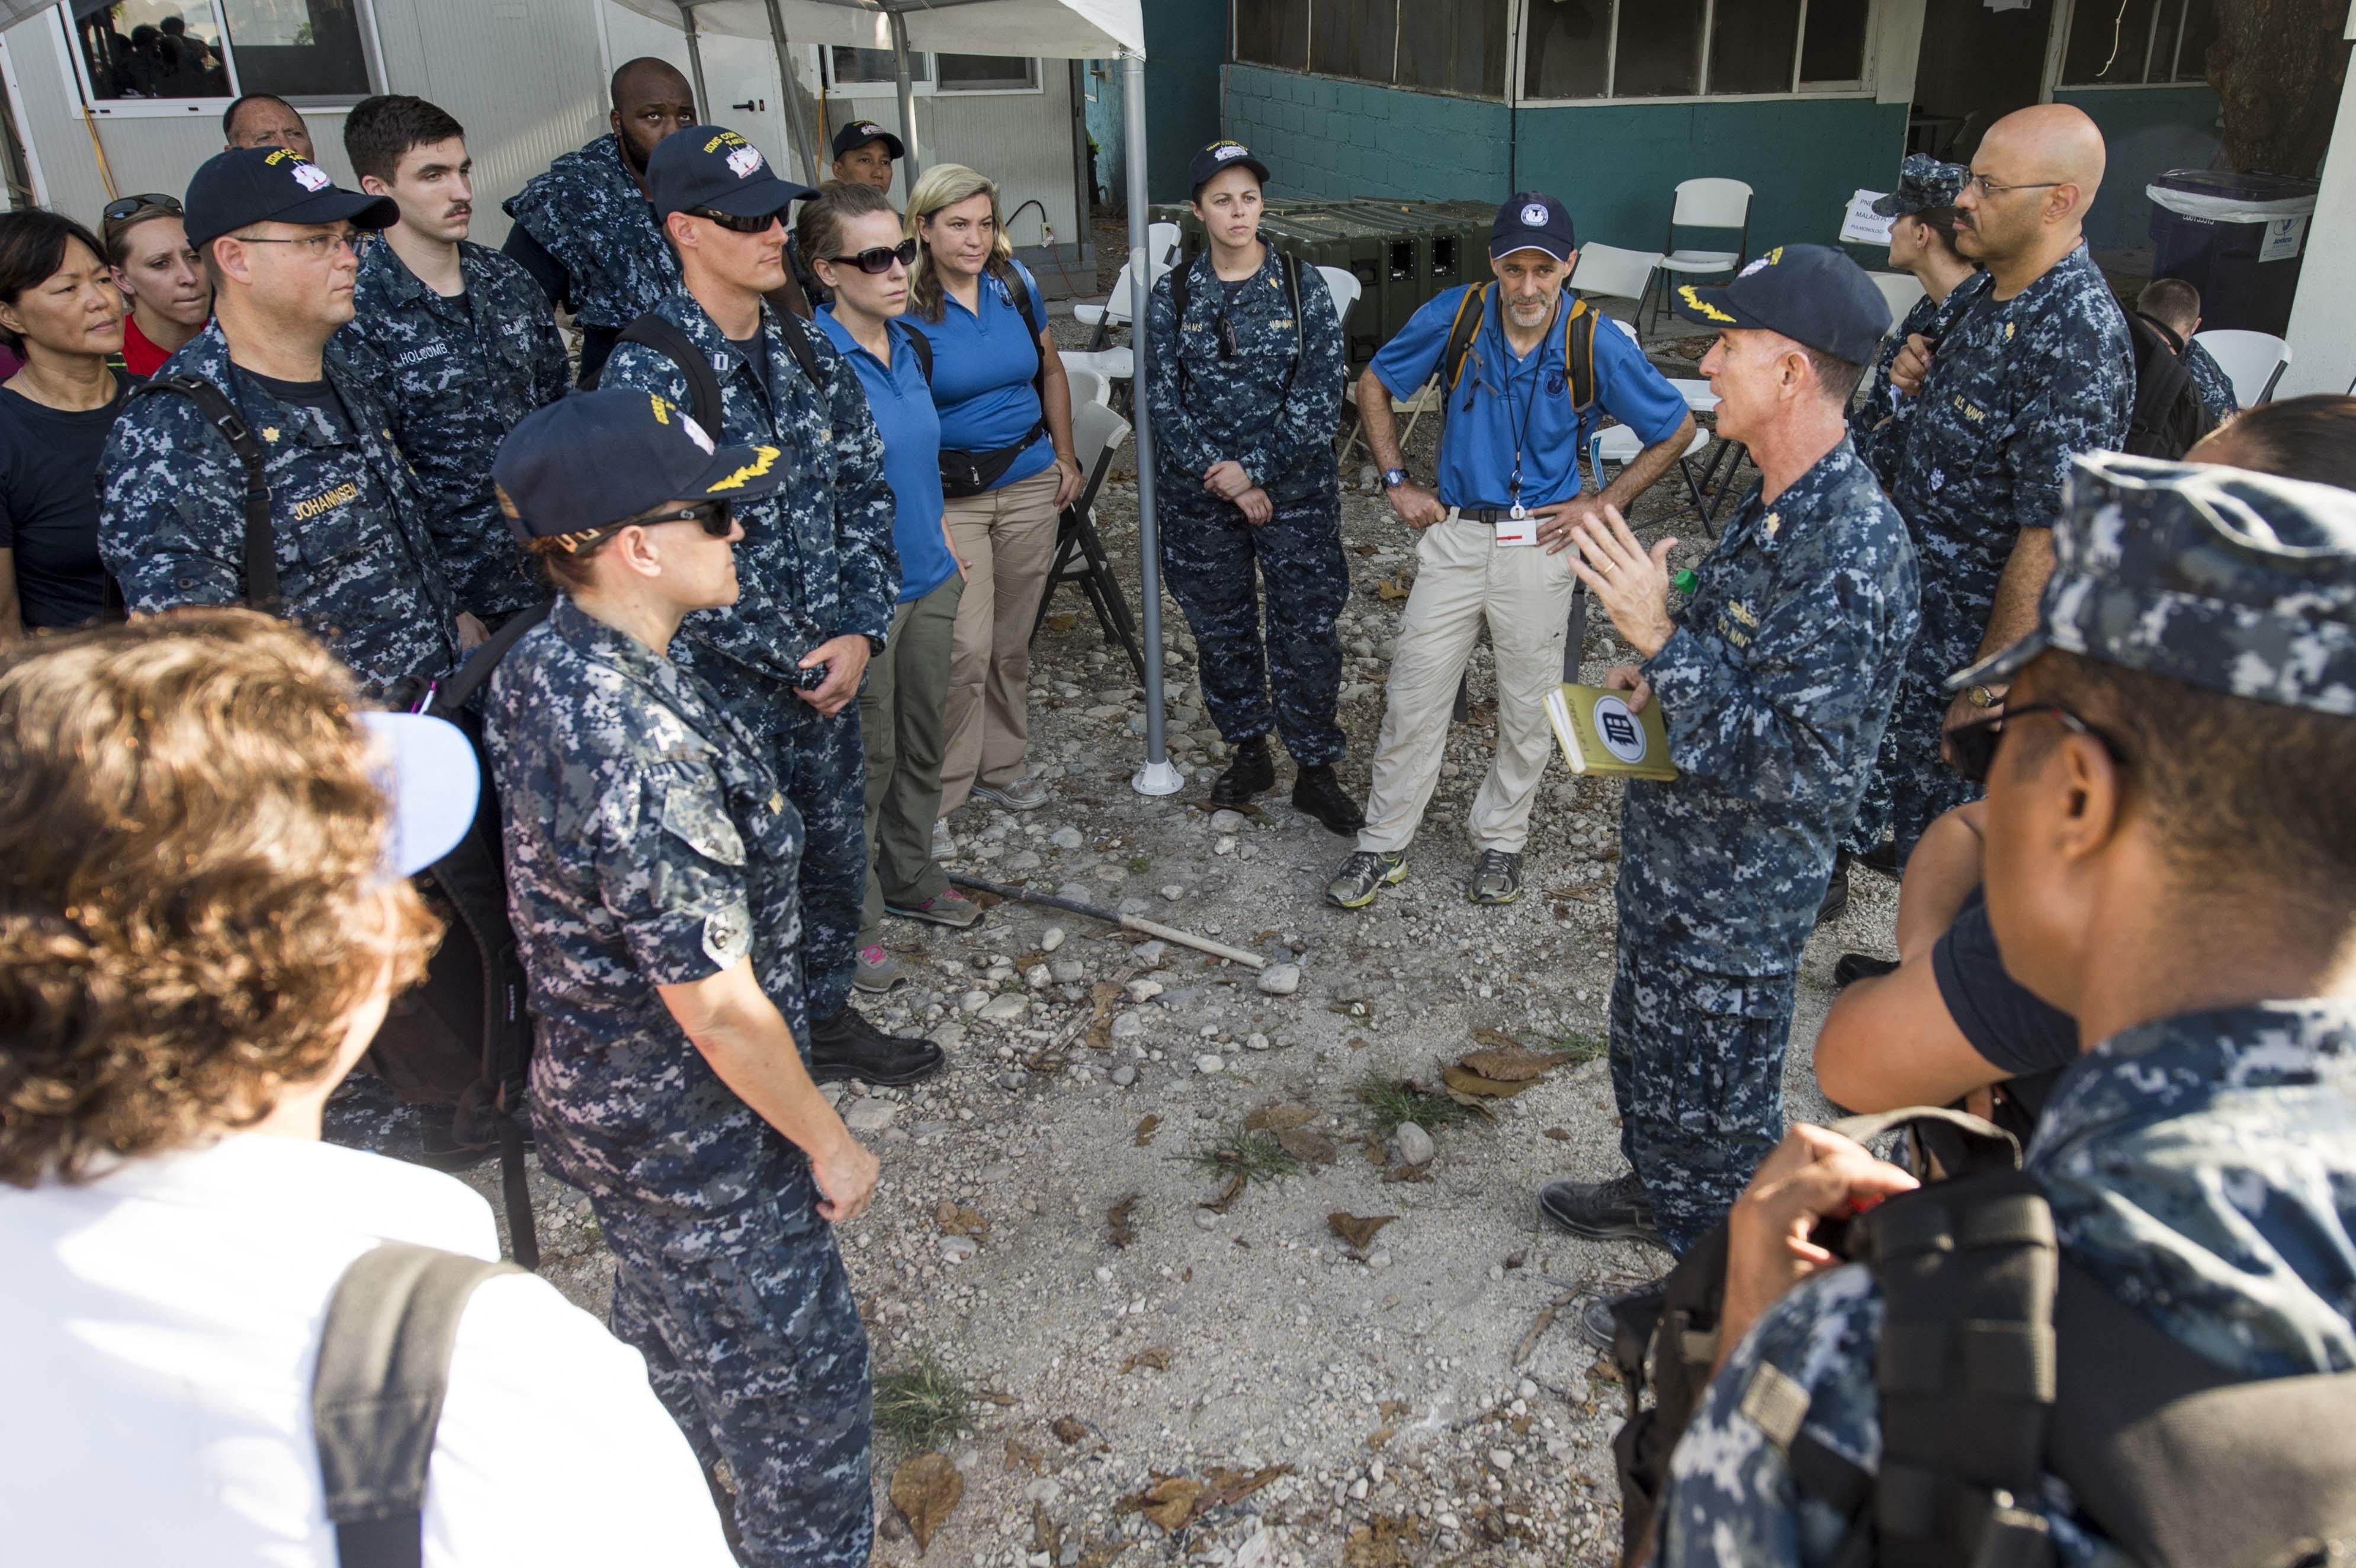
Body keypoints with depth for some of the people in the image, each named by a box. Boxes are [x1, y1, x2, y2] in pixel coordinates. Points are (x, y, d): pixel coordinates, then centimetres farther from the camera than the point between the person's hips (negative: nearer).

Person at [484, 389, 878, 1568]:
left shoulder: (537, 664, -7)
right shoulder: (645, 754, -36)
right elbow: (718, 1009, -28)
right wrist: (828, 1145, -13)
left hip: (590, 1091, 10)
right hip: (695, 1133, -9)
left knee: (667, 1333, 32)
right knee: (797, 1378, 14)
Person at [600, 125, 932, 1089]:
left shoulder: (807, 349, 5)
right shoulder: (649, 369, -16)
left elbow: (865, 490, 6)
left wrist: (859, 631, -6)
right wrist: (795, 660, -15)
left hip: (828, 666, 7)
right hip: (725, 685, -6)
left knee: (835, 855, 19)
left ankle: (826, 1016, 40)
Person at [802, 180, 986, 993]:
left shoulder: (904, 344, 5)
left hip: (927, 579, 8)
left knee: (923, 740, 20)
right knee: (865, 759, 5)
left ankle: (911, 878, 41)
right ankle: (855, 923, 22)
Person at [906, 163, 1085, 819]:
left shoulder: (1016, 283, 2)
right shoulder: (902, 303, -13)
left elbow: (1051, 372, 15)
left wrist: (1066, 457, 10)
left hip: (1030, 484, 5)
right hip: (948, 494, -5)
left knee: (1012, 639, 13)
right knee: (967, 649, -10)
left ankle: (1001, 764, 31)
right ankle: (941, 789, 8)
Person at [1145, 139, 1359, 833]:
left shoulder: (1302, 285, -3)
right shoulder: (1172, 295, 0)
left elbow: (1321, 397, -8)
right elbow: (1164, 401, -5)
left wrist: (1256, 469, -16)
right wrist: (1227, 484, -14)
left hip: (1295, 489, -2)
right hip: (1200, 494, 2)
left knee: (1307, 632, -1)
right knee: (1221, 629, 13)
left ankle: (1315, 770, 14)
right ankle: (1248, 752, 31)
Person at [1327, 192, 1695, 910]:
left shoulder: (1598, 344, -12)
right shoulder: (1454, 316, -9)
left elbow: (1676, 429, 2)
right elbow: (1374, 385, 7)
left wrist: (1603, 502, -3)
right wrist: (1398, 482, 1)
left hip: (1541, 543, -1)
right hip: (1455, 532, 1)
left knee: (1528, 705, 10)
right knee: (1413, 695, 3)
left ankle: (1501, 839, 31)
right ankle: (1382, 844, 18)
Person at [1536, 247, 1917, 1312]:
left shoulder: (1851, 548, -30)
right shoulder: (1774, 503, 2)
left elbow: (1803, 765, -32)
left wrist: (1663, 643, -33)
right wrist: (1658, 682, 1)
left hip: (1736, 894, -9)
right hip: (1672, 859, 9)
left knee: (1715, 1093, 12)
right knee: (1648, 1043, 28)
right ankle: (1658, 1192, 53)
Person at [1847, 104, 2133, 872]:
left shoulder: (2075, 342, -27)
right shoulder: (1995, 295, 2)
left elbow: (2051, 539, -27)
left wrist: (1987, 687, -24)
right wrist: (1923, 382, -3)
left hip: (1974, 628, -9)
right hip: (1914, 592, 9)